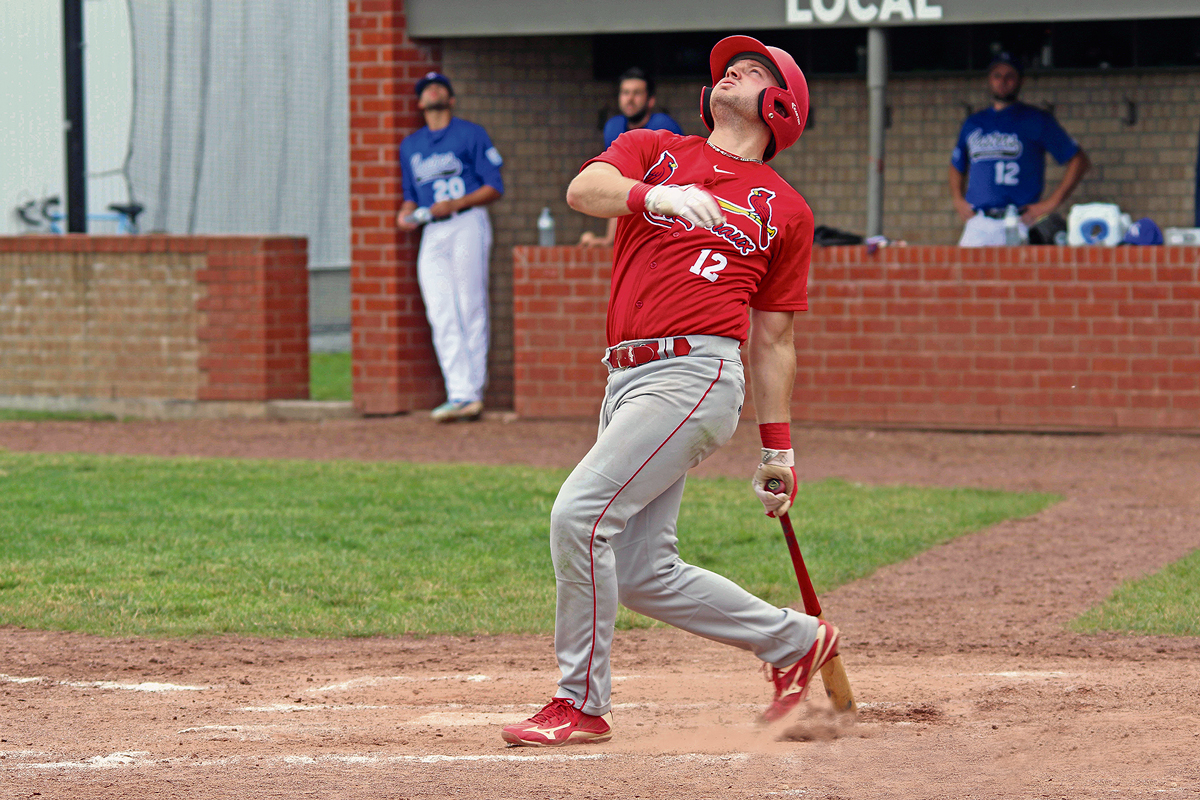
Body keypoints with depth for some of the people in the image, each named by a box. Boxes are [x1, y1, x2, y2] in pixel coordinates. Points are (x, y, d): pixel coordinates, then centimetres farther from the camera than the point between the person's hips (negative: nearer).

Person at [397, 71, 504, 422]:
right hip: (431, 233, 5)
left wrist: (455, 204, -14)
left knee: (471, 311, -7)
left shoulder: (470, 134, 4)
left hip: (467, 224, -5)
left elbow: (495, 187, -1)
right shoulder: (410, 145, 21)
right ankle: (460, 395, -10)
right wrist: (406, 213, 4)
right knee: (442, 317, -6)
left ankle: (473, 393, -6)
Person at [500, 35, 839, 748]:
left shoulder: (786, 210, 12)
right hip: (628, 379, 5)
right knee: (641, 574, 5)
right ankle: (795, 640, 23)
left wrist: (779, 446, 12)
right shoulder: (654, 151, 17)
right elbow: (584, 189, -6)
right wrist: (656, 195, -26)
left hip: (696, 374, -5)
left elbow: (773, 339, 15)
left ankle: (583, 704, -10)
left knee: (581, 514, -20)